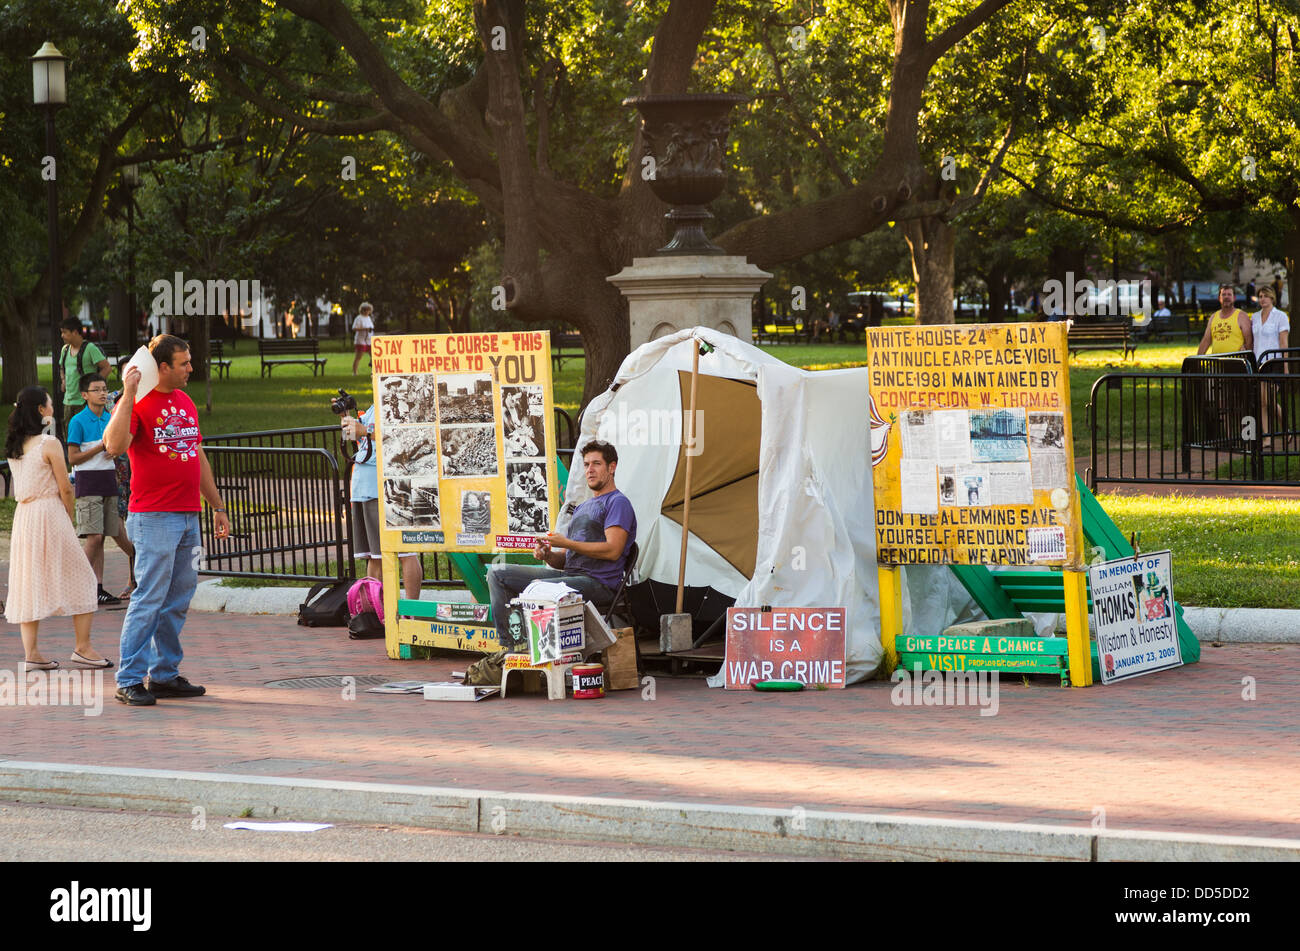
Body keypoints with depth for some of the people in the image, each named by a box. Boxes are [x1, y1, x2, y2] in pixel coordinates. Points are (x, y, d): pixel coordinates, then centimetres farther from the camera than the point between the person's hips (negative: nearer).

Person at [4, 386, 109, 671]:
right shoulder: (49, 443, -12)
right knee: (79, 577, 3)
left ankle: (31, 653, 5)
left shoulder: (14, 446, 9)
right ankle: (83, 648, 1)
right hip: (49, 512, -7)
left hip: (23, 515, 7)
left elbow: (19, 487, 13)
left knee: (29, 582, 8)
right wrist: (69, 517, 5)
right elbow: (65, 488, -10)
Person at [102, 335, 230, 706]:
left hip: (188, 518, 8)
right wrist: (128, 394, -26)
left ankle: (164, 674, 17)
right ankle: (130, 680, -6)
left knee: (178, 600, 10)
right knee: (149, 599, -9)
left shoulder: (185, 402, 17)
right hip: (154, 518, -8)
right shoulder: (137, 403, -8)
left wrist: (218, 507, 25)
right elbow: (114, 445, -26)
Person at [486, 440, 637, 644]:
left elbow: (613, 550, -16)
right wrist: (548, 555, 0)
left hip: (599, 583, -10)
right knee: (497, 573, 4)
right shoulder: (582, 507, 28)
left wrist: (566, 543, -13)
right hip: (570, 574, 10)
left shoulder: (618, 503, -1)